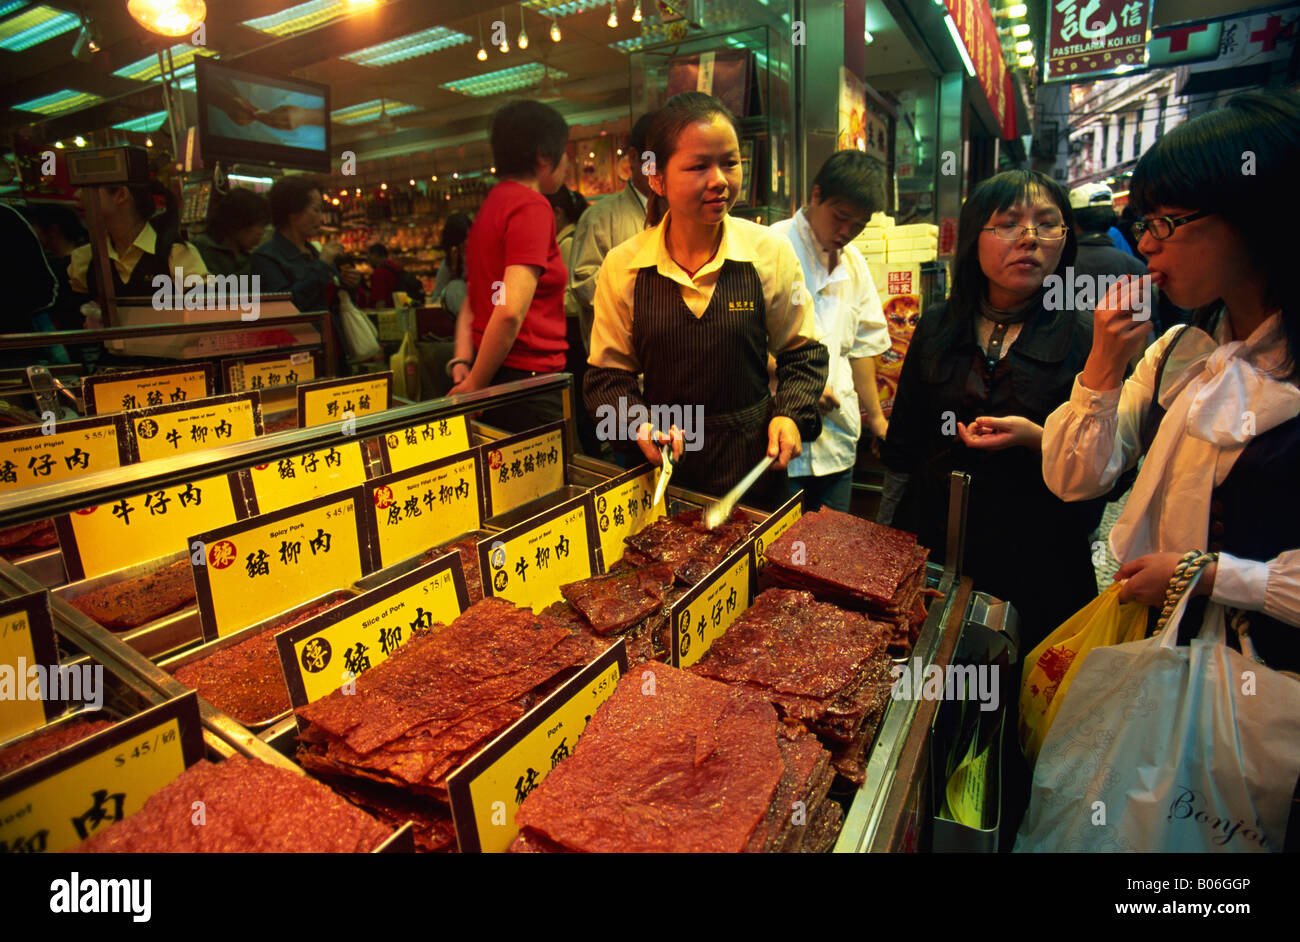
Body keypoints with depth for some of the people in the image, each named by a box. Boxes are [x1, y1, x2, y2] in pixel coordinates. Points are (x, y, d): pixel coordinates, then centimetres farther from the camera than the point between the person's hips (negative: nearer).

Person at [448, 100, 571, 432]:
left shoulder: (492, 203, 18)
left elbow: (471, 300, 19)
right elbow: (511, 311, -22)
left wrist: (462, 361, 8)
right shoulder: (531, 206, -11)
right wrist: (475, 385, -14)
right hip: (527, 377, -9)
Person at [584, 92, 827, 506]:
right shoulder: (622, 267, -6)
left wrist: (792, 414, -11)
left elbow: (803, 353, 5)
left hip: (753, 462, 0)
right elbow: (607, 374, 1)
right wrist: (638, 422, -18)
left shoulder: (770, 253, -6)